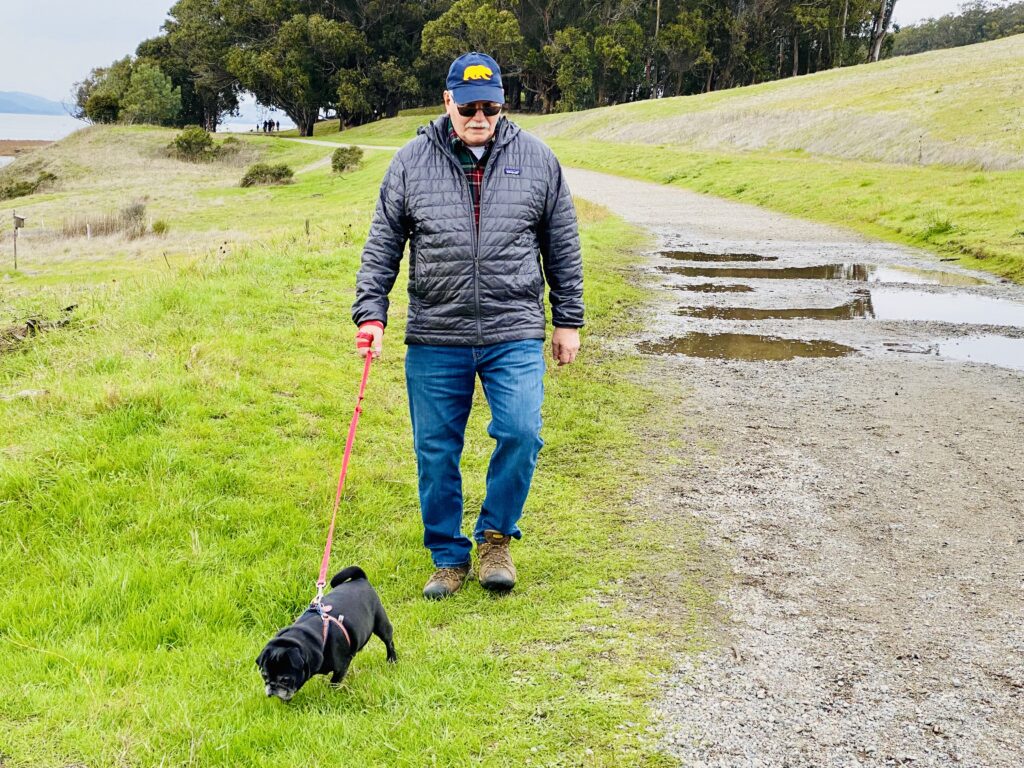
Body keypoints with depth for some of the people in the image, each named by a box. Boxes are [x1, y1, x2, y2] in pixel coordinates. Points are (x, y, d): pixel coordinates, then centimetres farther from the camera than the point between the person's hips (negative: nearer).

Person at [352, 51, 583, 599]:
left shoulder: (537, 160, 4)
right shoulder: (411, 162, 3)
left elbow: (563, 247, 11)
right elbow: (382, 246, 7)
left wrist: (568, 321, 11)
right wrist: (370, 313, -2)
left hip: (515, 334, 0)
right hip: (434, 338, 1)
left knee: (521, 434, -13)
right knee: (436, 452, 6)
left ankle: (495, 536, 13)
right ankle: (448, 558, 23)